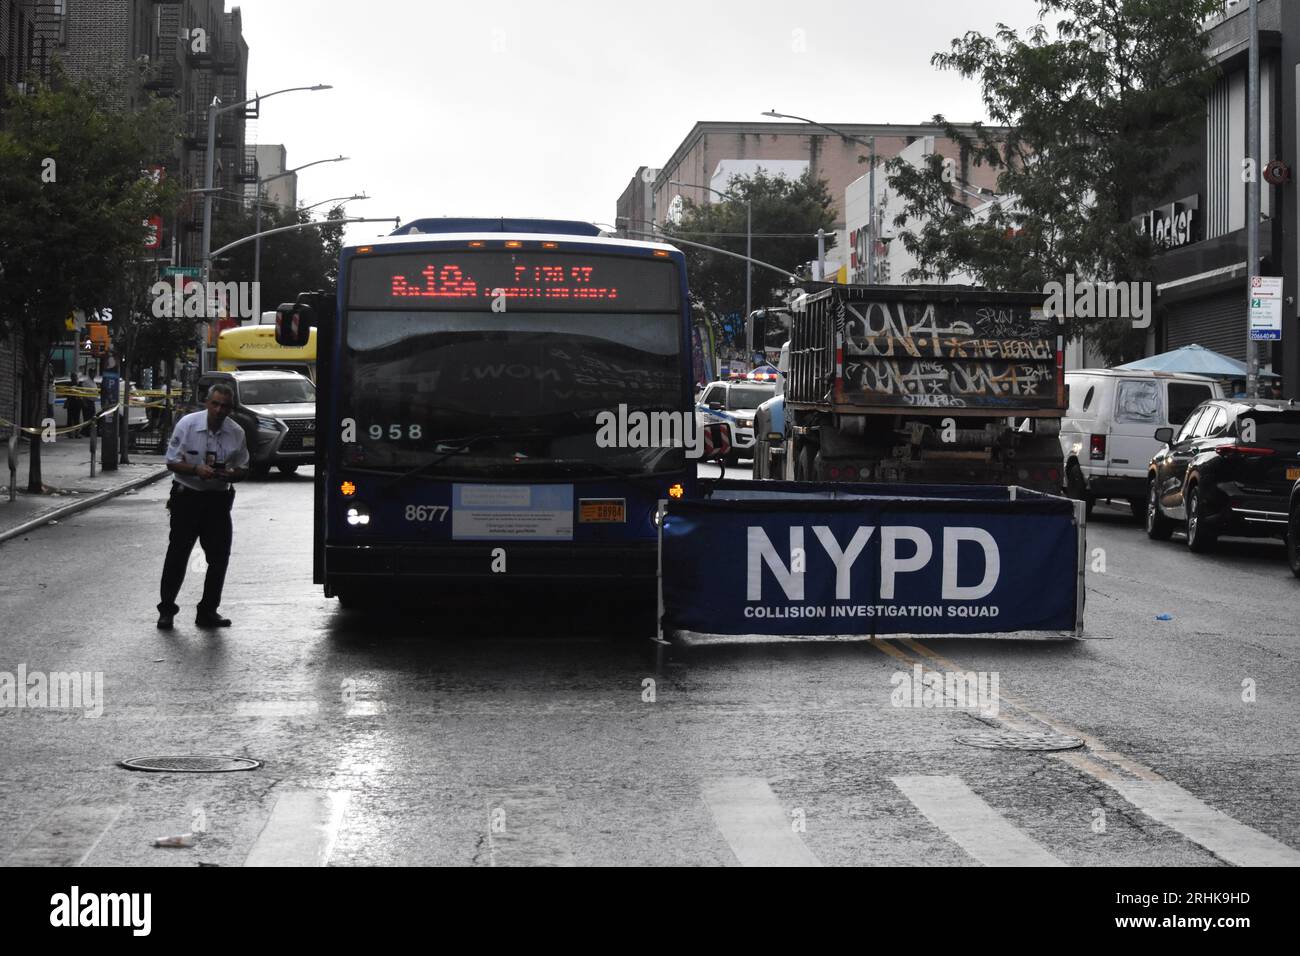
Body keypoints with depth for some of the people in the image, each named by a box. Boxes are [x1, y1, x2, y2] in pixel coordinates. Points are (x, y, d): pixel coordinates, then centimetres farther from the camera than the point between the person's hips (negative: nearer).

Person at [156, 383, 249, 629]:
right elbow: (172, 462, -6)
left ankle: (208, 612, 14)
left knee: (219, 556, 2)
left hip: (218, 499, 3)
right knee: (177, 554, -1)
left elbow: (243, 470, 8)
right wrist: (197, 469, -23)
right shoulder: (187, 424, -9)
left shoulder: (236, 433, -1)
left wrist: (230, 475, -16)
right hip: (187, 496, -3)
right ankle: (166, 610, 10)